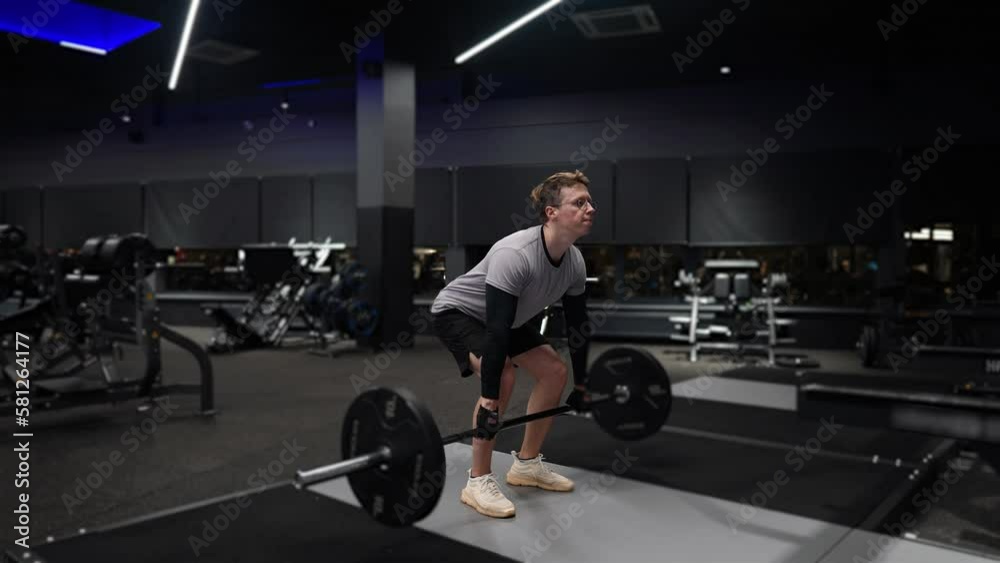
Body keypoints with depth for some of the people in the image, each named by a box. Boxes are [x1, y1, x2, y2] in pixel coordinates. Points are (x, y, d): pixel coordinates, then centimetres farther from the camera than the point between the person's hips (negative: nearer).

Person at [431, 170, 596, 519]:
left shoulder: (575, 262, -12)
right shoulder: (515, 255, -38)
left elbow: (577, 325, -1)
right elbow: (497, 332, -40)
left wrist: (581, 385, 4)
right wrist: (489, 400, -40)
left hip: (505, 318, 9)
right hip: (457, 312, -8)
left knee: (554, 372, 3)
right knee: (501, 377, -29)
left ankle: (526, 464, 16)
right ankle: (478, 482, -14)